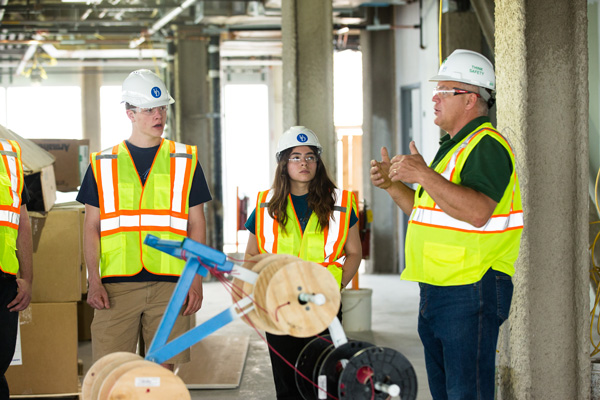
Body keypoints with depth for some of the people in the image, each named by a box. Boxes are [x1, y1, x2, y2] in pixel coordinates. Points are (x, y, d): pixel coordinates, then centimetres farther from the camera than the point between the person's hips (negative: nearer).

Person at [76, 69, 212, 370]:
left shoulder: (185, 161, 10)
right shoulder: (103, 164, 10)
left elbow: (196, 224, 9)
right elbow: (91, 227, 8)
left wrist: (196, 280, 0)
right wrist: (94, 281, -4)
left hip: (169, 284, 0)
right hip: (116, 285, 0)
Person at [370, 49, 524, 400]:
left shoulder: (486, 145, -14)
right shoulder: (454, 146, 20)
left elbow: (477, 212, -29)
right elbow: (428, 211, 26)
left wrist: (425, 176, -30)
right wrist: (393, 185, 11)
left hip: (471, 292, -11)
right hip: (437, 291, 11)